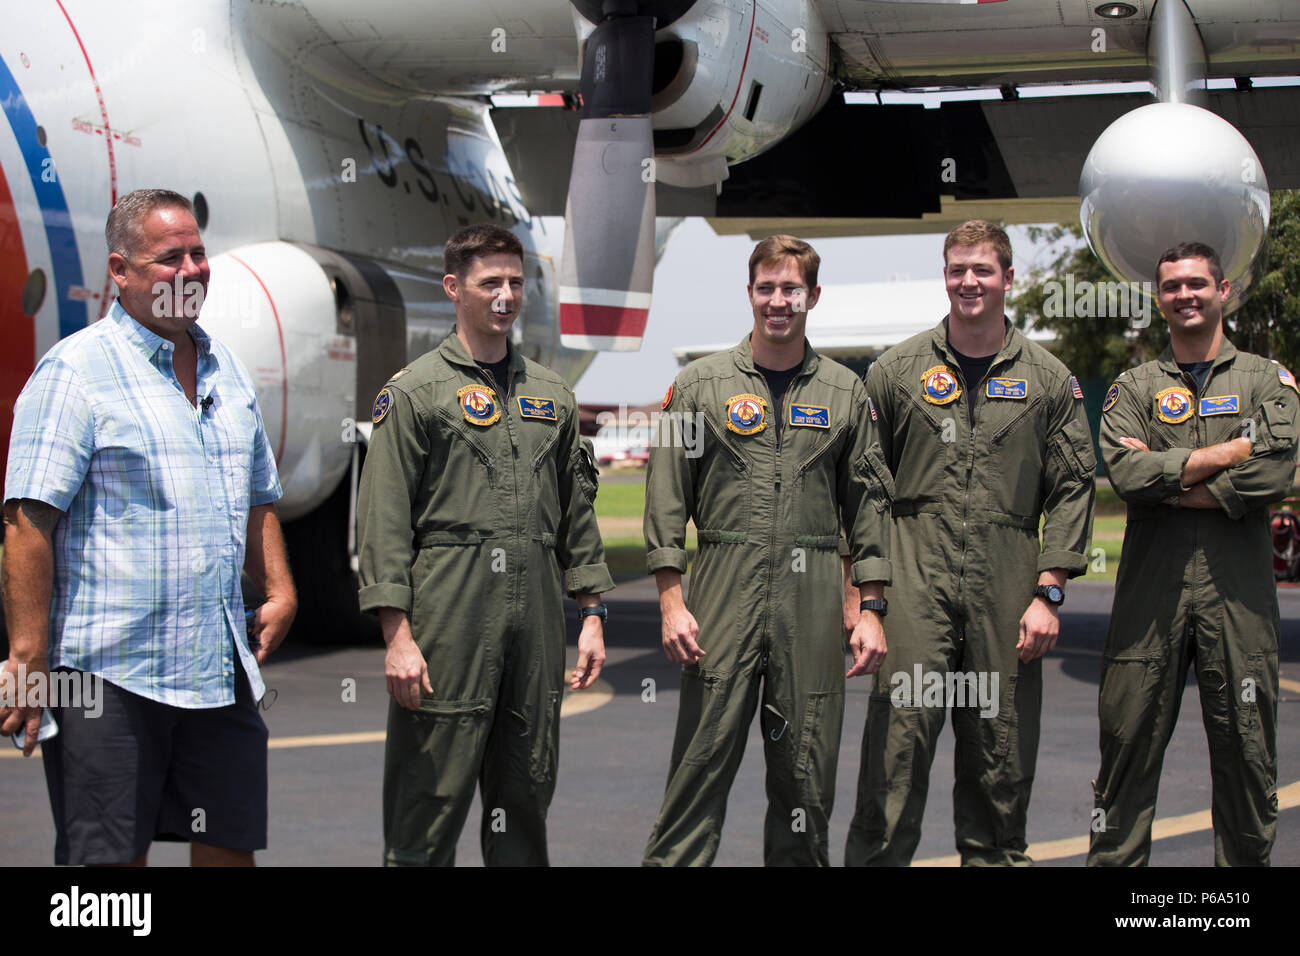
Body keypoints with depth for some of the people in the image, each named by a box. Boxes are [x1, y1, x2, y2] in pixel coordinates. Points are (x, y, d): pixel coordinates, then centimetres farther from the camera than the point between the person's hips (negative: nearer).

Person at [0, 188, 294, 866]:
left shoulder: (228, 371, 15)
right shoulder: (75, 370, -7)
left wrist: (278, 589, 10)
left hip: (221, 670, 7)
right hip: (108, 673, -6)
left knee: (231, 846, 10)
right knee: (109, 854, 0)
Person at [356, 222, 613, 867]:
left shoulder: (552, 395, 16)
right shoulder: (414, 391, -1)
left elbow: (577, 512, 18)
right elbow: (384, 520, -6)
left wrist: (592, 614, 11)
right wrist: (398, 635, -14)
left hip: (536, 618, 5)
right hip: (448, 616, -5)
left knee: (526, 791, 11)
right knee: (431, 796, -3)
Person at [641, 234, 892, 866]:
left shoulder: (845, 392, 12)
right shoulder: (701, 385, 6)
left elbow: (868, 504, 12)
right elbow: (666, 498, 3)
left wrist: (870, 612, 5)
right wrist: (671, 601, -5)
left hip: (814, 597, 2)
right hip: (725, 588, -2)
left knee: (806, 770, 5)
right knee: (703, 757, -5)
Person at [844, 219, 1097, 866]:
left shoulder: (1049, 380, 9)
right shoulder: (897, 371, 8)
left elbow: (1072, 489, 6)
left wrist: (1048, 591, -2)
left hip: (1006, 586, 1)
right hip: (914, 579, -1)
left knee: (1002, 751, 6)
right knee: (898, 738, -7)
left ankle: (993, 858, 19)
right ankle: (874, 858, 1)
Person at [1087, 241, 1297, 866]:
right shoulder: (1134, 388, 12)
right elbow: (1127, 474, -7)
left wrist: (1172, 484, -7)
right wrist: (1230, 451, -6)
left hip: (1238, 584, 0)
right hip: (1152, 581, 0)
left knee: (1245, 746, 3)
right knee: (1129, 738, 1)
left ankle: (1245, 863, 13)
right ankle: (1114, 860, 10)